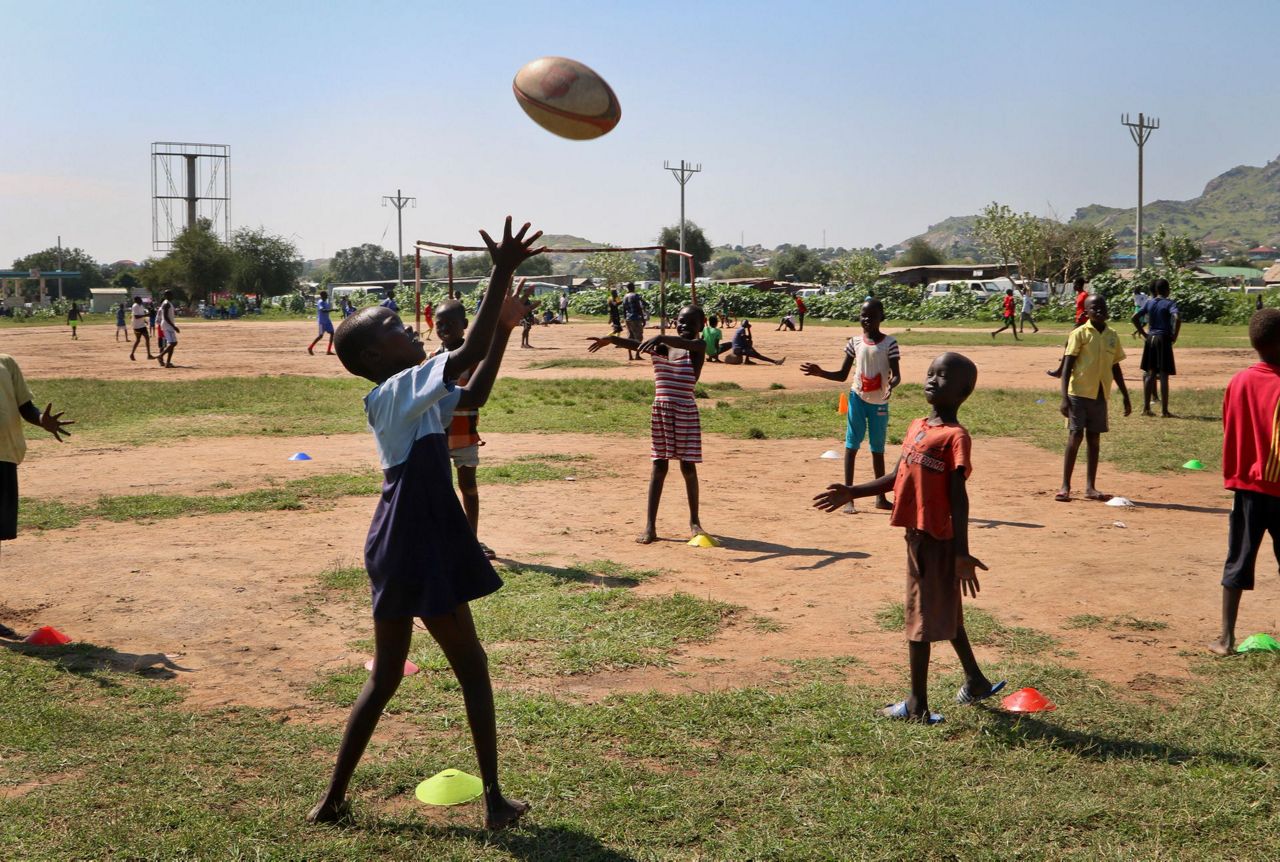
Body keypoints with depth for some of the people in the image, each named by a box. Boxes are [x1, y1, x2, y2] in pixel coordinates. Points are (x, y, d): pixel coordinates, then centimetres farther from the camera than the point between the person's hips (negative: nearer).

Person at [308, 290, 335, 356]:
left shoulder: (326, 302, 12)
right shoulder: (320, 302, -15)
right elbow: (323, 310, -31)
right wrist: (332, 309, -36)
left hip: (327, 321, 9)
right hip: (321, 321, -9)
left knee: (332, 333, 0)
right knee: (320, 335, -5)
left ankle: (329, 351, 2)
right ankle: (310, 347, 12)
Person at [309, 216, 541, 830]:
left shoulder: (408, 399, 11)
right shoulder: (397, 392, -15)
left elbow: (472, 395, 21)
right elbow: (468, 354, -25)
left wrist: (503, 328, 14)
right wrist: (502, 273, -24)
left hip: (402, 549, 9)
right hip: (421, 552, -9)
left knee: (385, 677, 15)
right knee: (470, 666, 4)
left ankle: (333, 800, 20)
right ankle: (494, 799, 12)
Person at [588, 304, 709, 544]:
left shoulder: (698, 347, -5)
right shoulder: (660, 348, 5)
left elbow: (684, 343, -28)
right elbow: (637, 345, -13)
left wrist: (661, 338, -45)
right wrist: (612, 339, -32)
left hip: (686, 413, -3)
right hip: (659, 412, 3)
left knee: (688, 467, 6)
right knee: (659, 466, 4)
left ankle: (694, 521, 24)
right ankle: (650, 526, 4)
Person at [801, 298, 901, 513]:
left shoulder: (889, 343, -6)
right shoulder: (855, 342, 1)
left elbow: (896, 375, -11)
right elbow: (842, 375, 5)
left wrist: (891, 384, -33)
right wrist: (820, 372, -10)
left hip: (880, 402, -1)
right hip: (857, 398, 1)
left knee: (878, 449, 11)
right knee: (852, 444, -2)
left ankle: (881, 497, 23)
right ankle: (848, 497, -1)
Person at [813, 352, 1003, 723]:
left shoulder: (955, 436, -15)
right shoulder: (917, 427, 11)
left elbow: (958, 496, -19)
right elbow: (897, 478, 18)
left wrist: (961, 553, -22)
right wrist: (852, 493, 14)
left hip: (937, 539, -9)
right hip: (918, 533, 9)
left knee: (922, 616, -2)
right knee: (944, 613, 21)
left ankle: (917, 705, 7)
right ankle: (975, 682, 37)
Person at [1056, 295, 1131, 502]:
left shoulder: (1112, 336, 9)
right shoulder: (1079, 334, -7)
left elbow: (1115, 368, 16)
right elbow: (1067, 366, -9)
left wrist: (1126, 397, 15)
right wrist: (1064, 398, -16)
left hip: (1101, 395, 5)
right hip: (1079, 393, -5)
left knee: (1094, 439, 7)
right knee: (1075, 437, -6)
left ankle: (1090, 487, 12)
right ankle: (1065, 486, 0)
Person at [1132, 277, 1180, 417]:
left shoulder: (1149, 303, 5)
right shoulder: (1169, 303, -8)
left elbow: (1135, 317, 0)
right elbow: (1177, 318, -23)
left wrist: (1143, 334, 5)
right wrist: (1174, 336, -11)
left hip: (1150, 339, 5)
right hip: (1163, 339, -5)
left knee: (1150, 374, 12)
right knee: (1163, 375, -1)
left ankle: (1146, 408, 12)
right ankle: (1164, 410, 0)